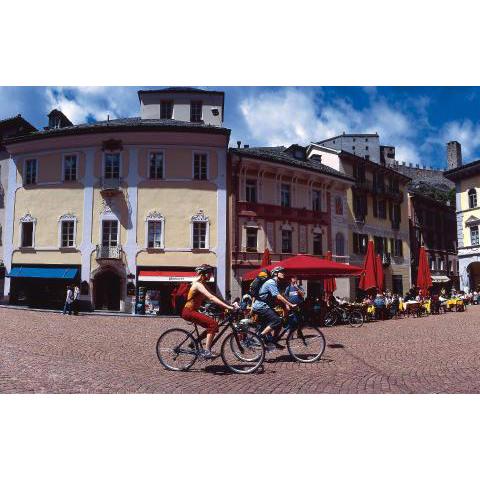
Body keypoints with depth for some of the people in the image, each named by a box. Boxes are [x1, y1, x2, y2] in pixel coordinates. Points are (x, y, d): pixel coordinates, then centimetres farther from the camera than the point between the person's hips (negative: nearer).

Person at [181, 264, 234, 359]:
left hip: (192, 311, 10)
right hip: (189, 312, -10)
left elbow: (210, 297, 10)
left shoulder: (201, 284, 13)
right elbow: (211, 298, -29)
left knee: (211, 325, 9)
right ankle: (207, 351, -19)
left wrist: (225, 306, 0)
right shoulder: (198, 285, -18)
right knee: (213, 324, -20)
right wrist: (228, 307, -34)